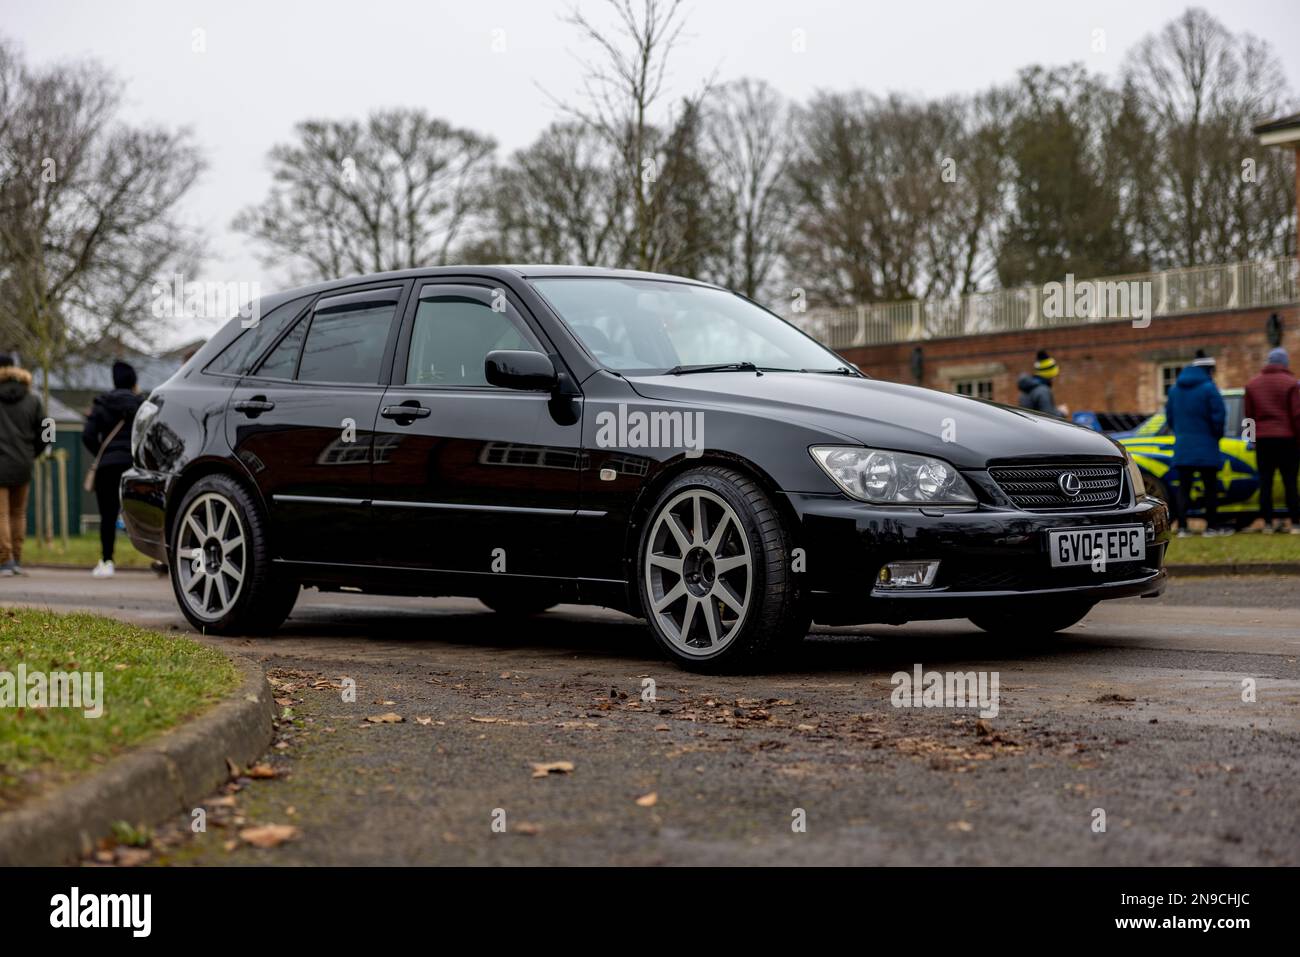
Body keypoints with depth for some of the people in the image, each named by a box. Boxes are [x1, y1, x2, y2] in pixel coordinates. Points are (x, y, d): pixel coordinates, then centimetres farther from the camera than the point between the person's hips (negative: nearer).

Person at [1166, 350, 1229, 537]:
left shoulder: (1175, 388, 9)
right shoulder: (1208, 388, -10)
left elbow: (1169, 416, 14)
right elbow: (1219, 415, -12)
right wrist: (1217, 435, 5)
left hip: (1182, 447, 5)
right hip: (1206, 448, -5)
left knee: (1183, 487, 6)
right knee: (1210, 486, 5)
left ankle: (1182, 527, 0)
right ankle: (1212, 526, 5)